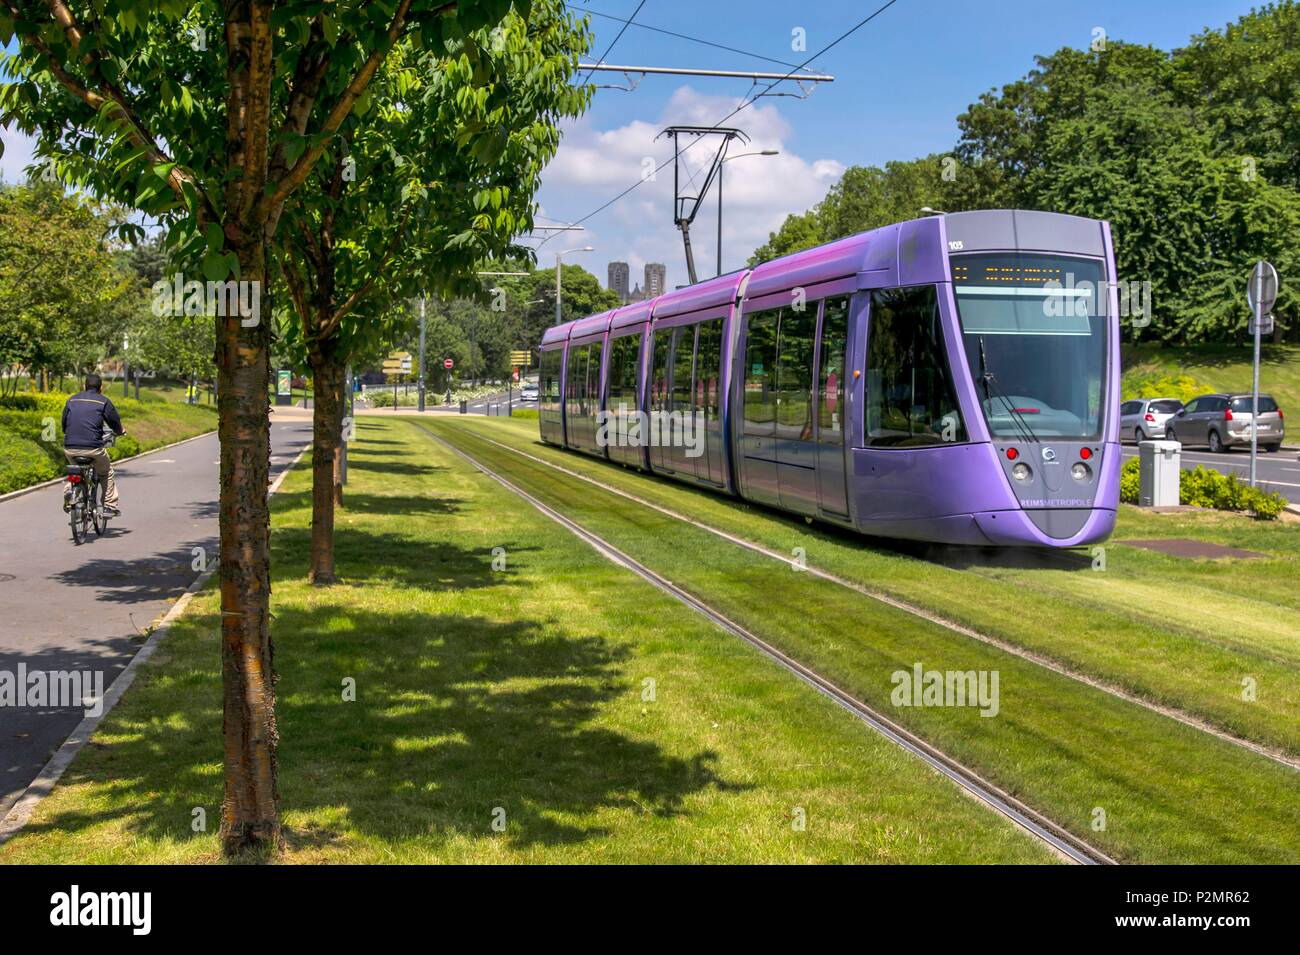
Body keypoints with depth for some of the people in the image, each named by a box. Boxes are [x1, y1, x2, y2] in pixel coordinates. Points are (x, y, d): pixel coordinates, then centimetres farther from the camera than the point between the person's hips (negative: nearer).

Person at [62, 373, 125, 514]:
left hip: (70, 448, 4)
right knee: (107, 473, 20)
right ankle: (110, 506, 16)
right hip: (93, 448, -4)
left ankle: (69, 492, 3)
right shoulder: (103, 402, 2)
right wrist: (120, 431, 28)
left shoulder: (72, 400, 14)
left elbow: (64, 424, 19)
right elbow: (115, 423, 5)